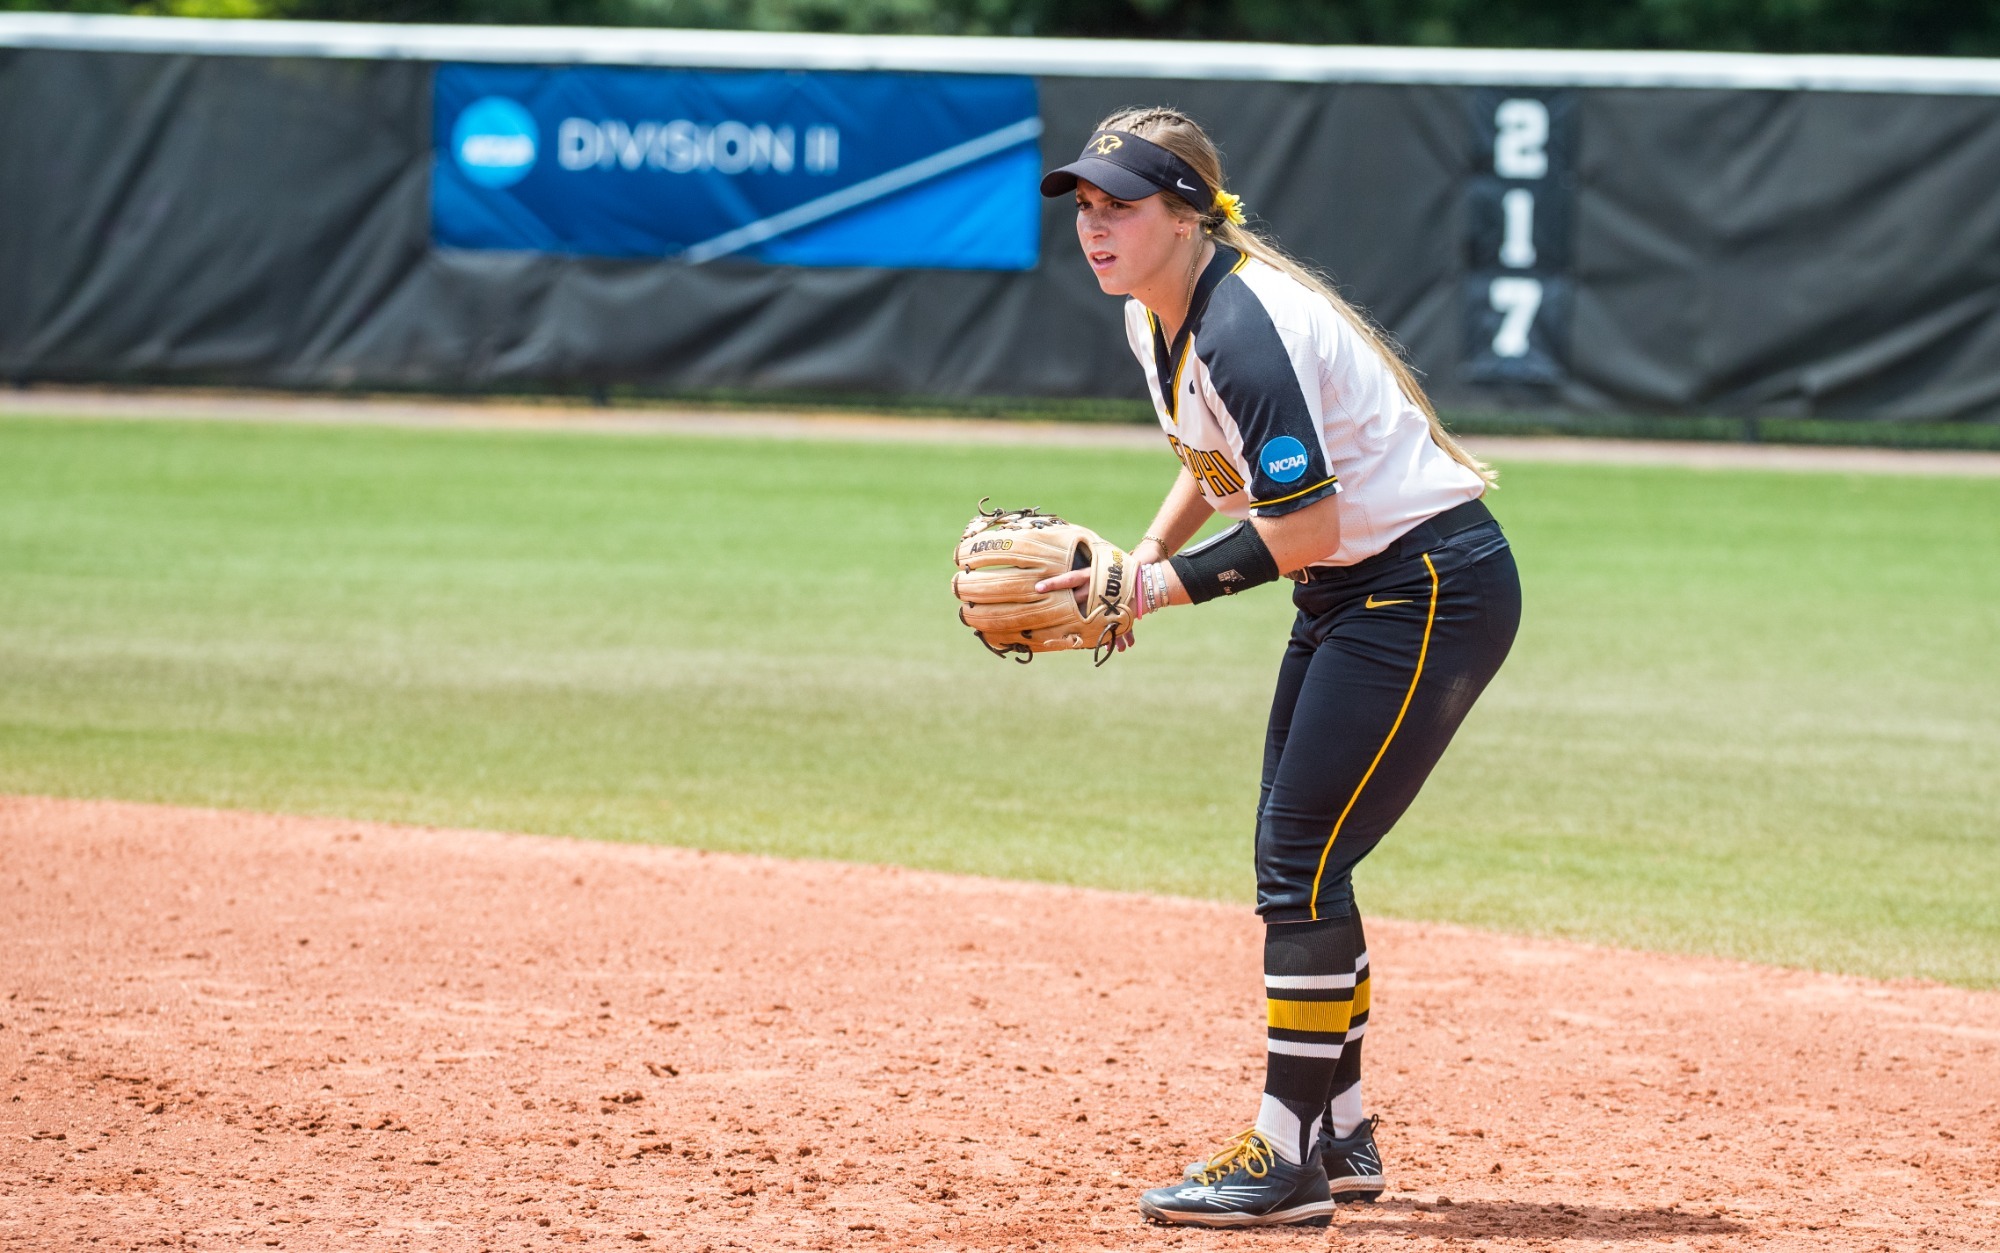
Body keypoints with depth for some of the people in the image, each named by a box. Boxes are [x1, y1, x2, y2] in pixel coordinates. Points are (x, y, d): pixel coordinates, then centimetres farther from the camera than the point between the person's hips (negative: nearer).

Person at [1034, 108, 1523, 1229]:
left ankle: (1289, 1160, -8)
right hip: (1353, 591, 10)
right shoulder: (1156, 319, 6)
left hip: (1432, 587, -10)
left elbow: (1303, 526, -27)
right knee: (1295, 857, 12)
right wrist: (1143, 563, 7)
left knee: (1305, 858, -12)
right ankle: (1341, 1134, 23)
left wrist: (1167, 586, -19)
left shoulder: (1242, 327, -25)